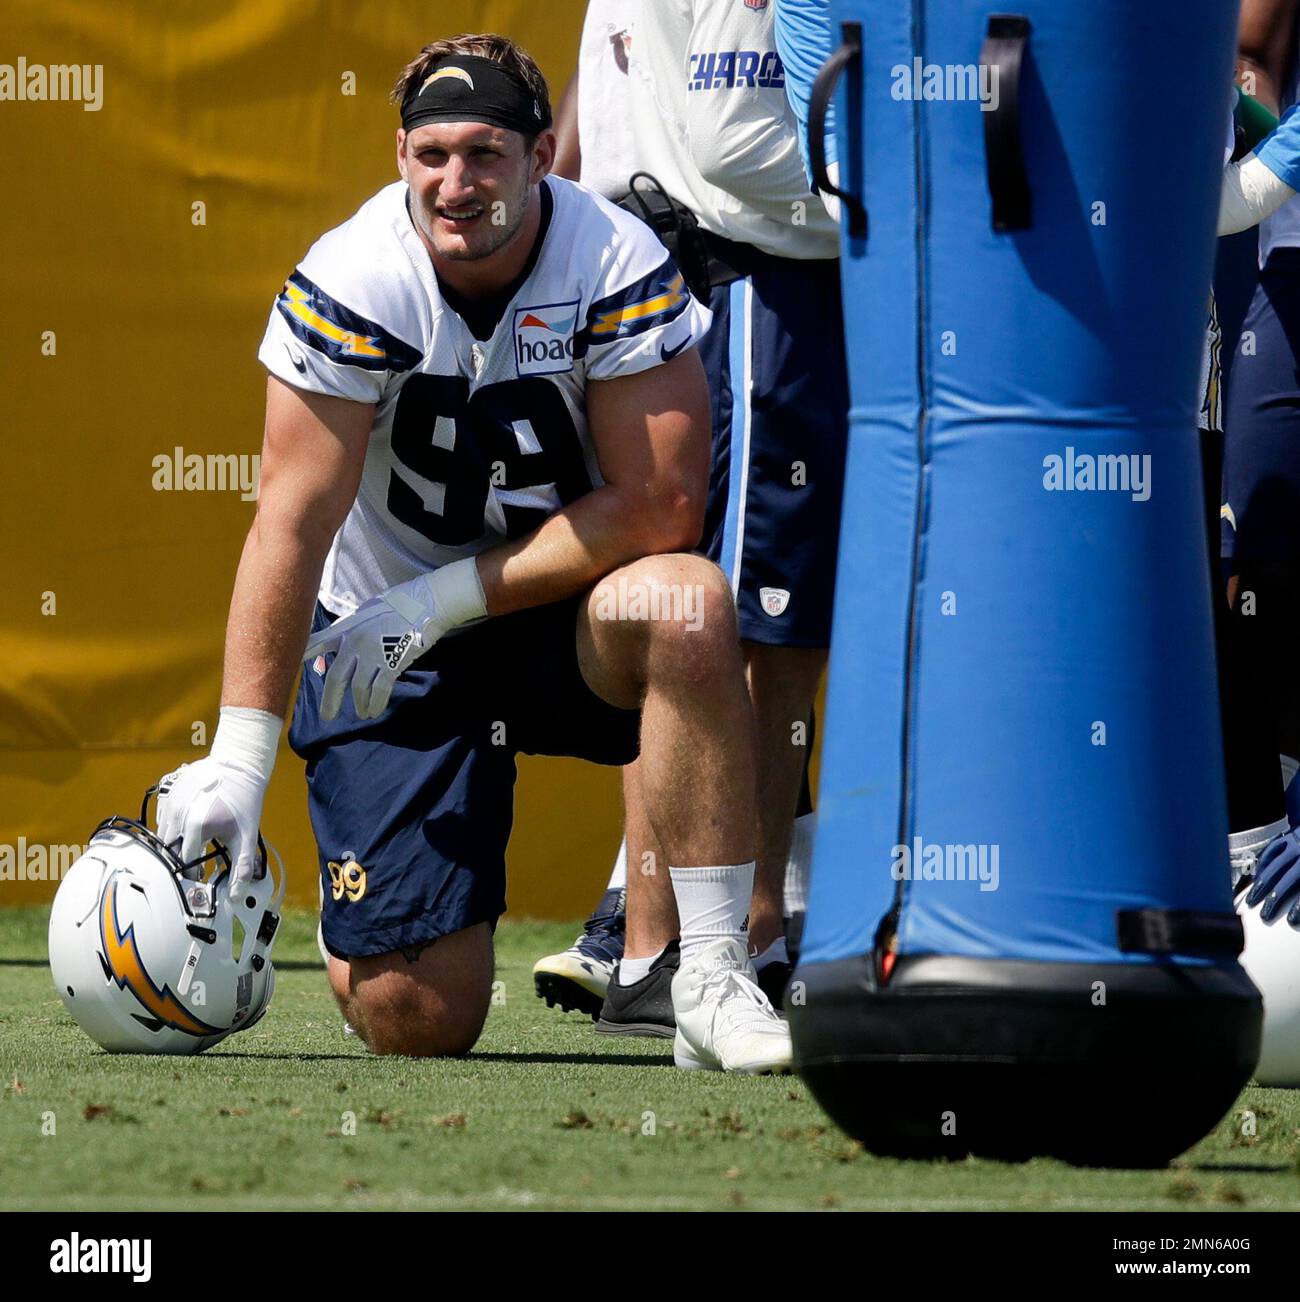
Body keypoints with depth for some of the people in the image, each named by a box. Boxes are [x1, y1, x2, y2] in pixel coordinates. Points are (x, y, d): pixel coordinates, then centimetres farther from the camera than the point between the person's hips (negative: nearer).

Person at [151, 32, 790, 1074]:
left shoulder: (618, 266, -16)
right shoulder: (352, 284, -17)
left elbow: (660, 509, -19)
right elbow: (294, 522, -19)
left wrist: (437, 604, -20)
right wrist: (239, 760, -24)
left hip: (567, 621, 1)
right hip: (387, 647, -1)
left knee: (685, 603, -36)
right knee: (418, 1023, -10)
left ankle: (713, 981, -29)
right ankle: (377, 936, 30)